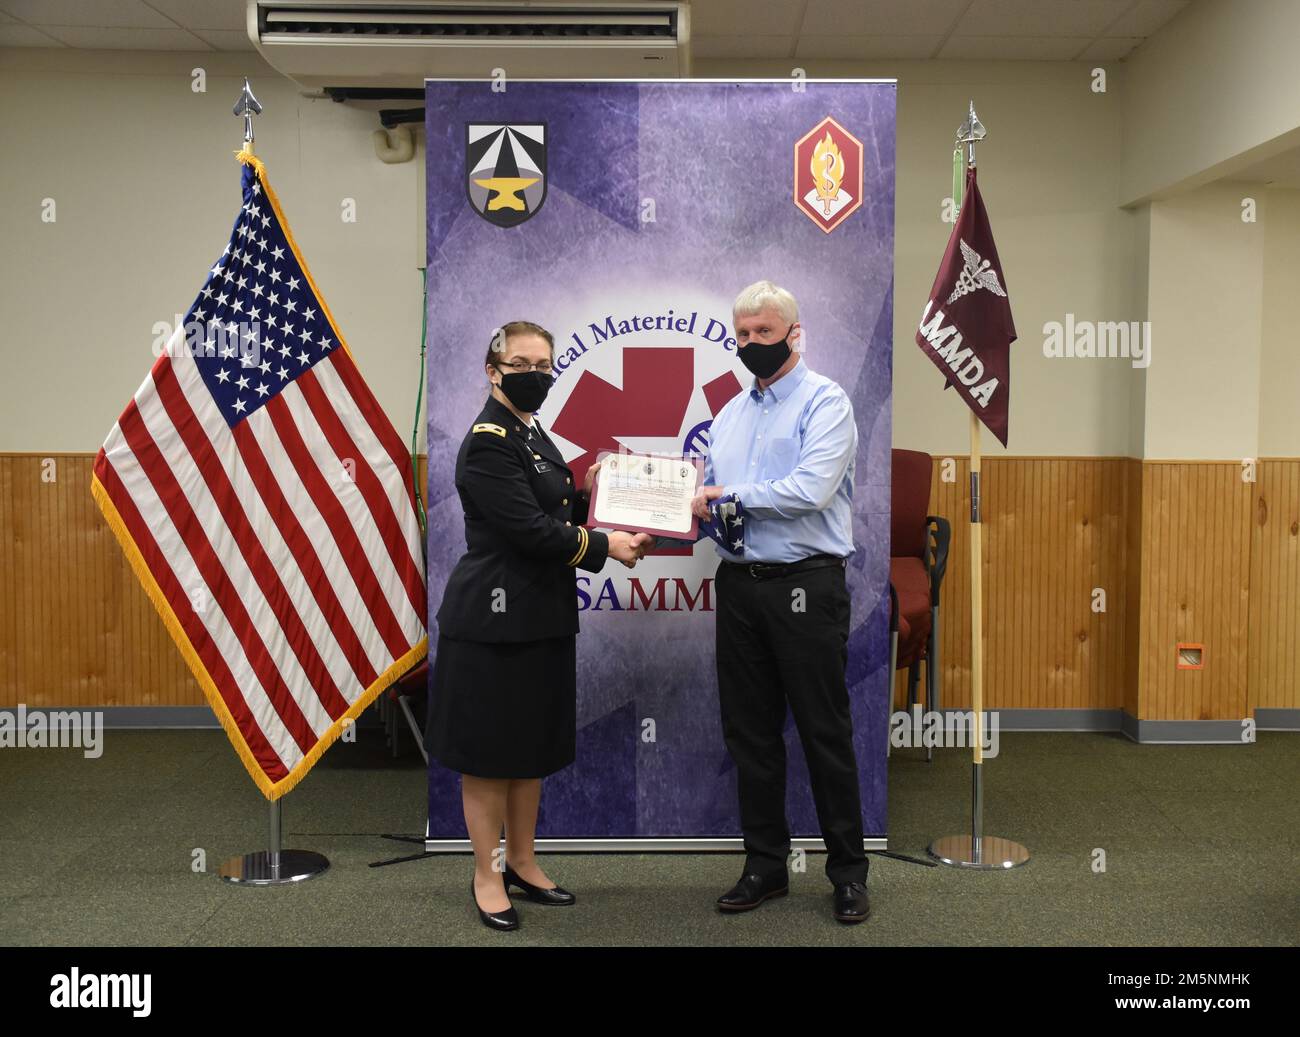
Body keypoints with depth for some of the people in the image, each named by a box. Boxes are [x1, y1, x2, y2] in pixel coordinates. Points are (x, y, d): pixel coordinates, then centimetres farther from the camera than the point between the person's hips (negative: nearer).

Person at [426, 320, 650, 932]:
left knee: (534, 745, 17)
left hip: (541, 616, 9)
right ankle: (486, 876, 18)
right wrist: (606, 547, -15)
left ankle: (522, 863, 31)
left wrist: (587, 492, -2)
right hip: (495, 617, -9)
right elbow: (529, 529, -21)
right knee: (490, 751, 4)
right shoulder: (488, 441, -15)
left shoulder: (531, 433, 13)